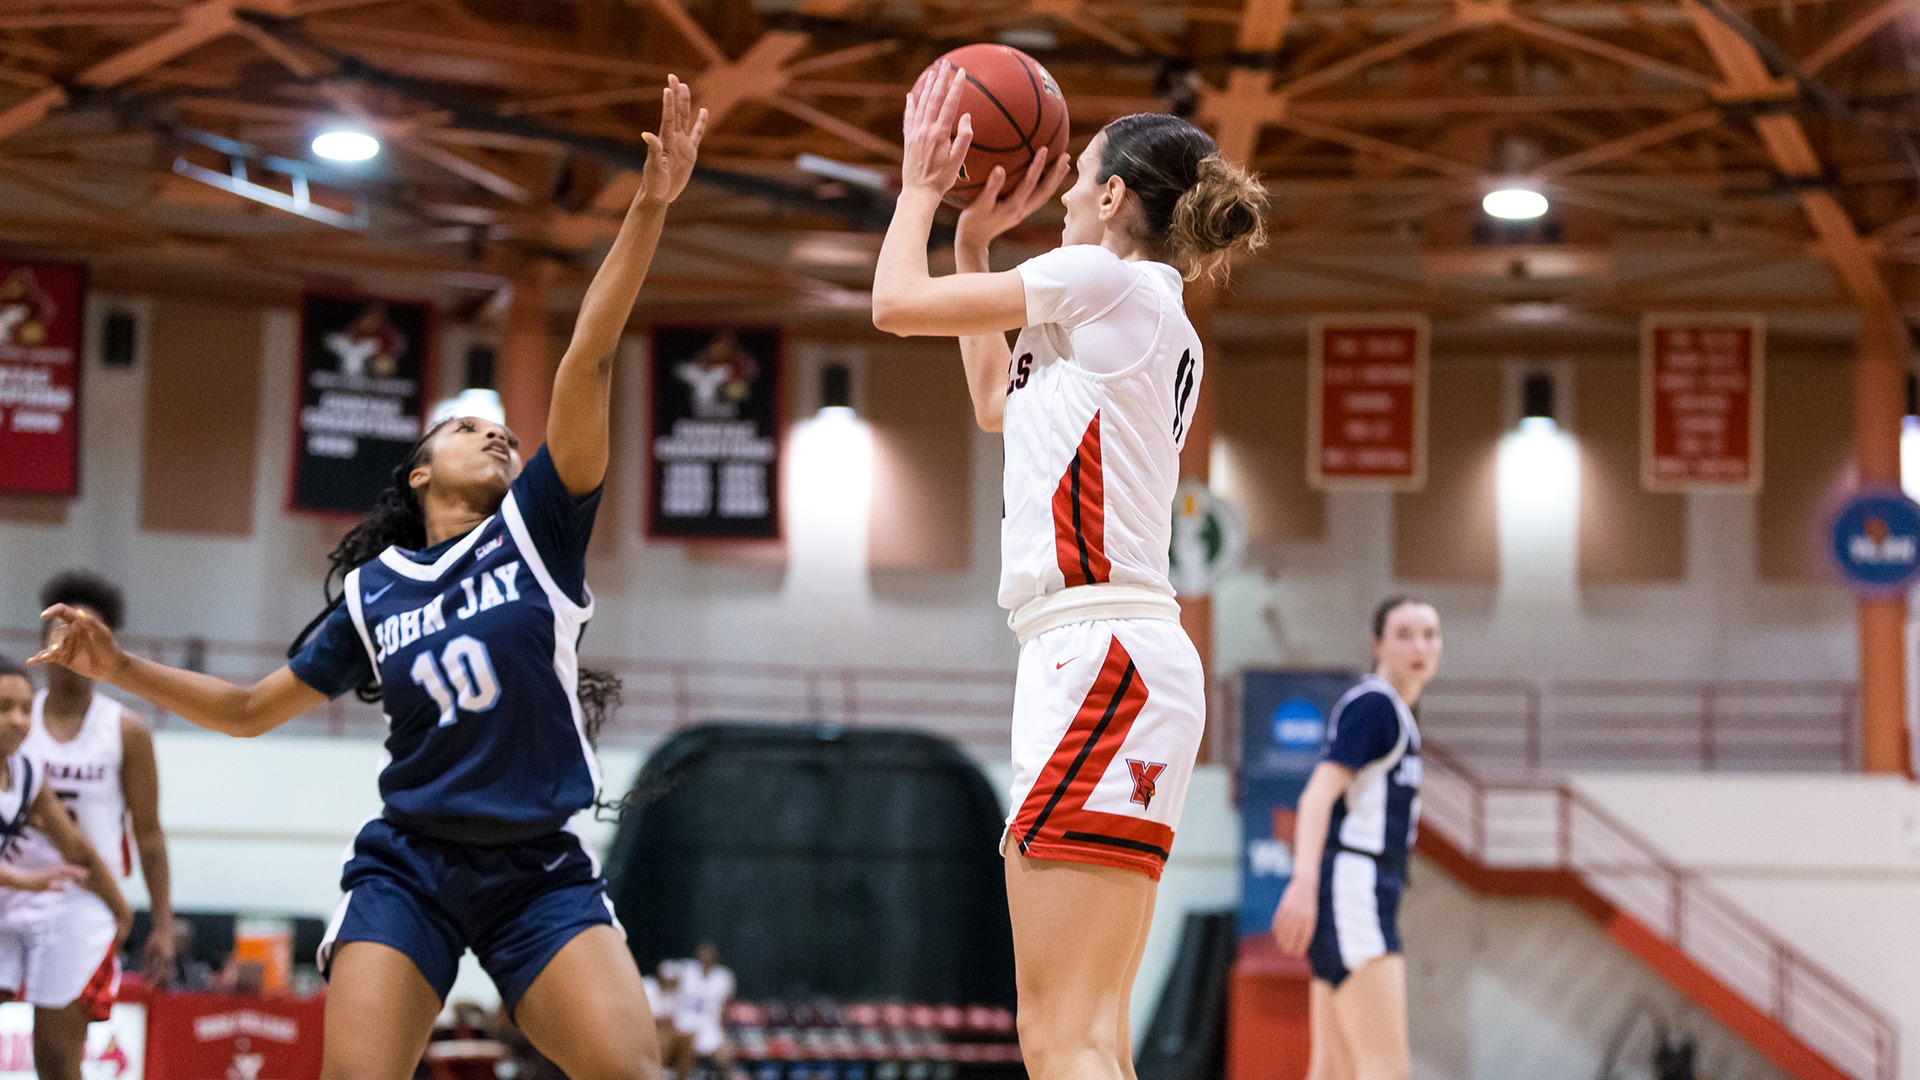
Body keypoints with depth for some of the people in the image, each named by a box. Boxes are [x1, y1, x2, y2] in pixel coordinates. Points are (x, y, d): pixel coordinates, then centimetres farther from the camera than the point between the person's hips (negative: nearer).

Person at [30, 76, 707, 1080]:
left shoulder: (536, 528, 4)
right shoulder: (372, 592, 9)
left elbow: (586, 368, -8)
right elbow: (250, 710, 21)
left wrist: (648, 211, -19)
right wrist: (121, 667, 11)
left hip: (540, 874, -1)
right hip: (407, 870, 1)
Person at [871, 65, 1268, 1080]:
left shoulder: (1108, 280, -3)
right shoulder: (1157, 328, 24)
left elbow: (897, 303, 0)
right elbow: (995, 401, 39)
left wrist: (922, 187, 18)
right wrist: (975, 238, 37)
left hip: (1101, 655, -10)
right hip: (1110, 659, 10)